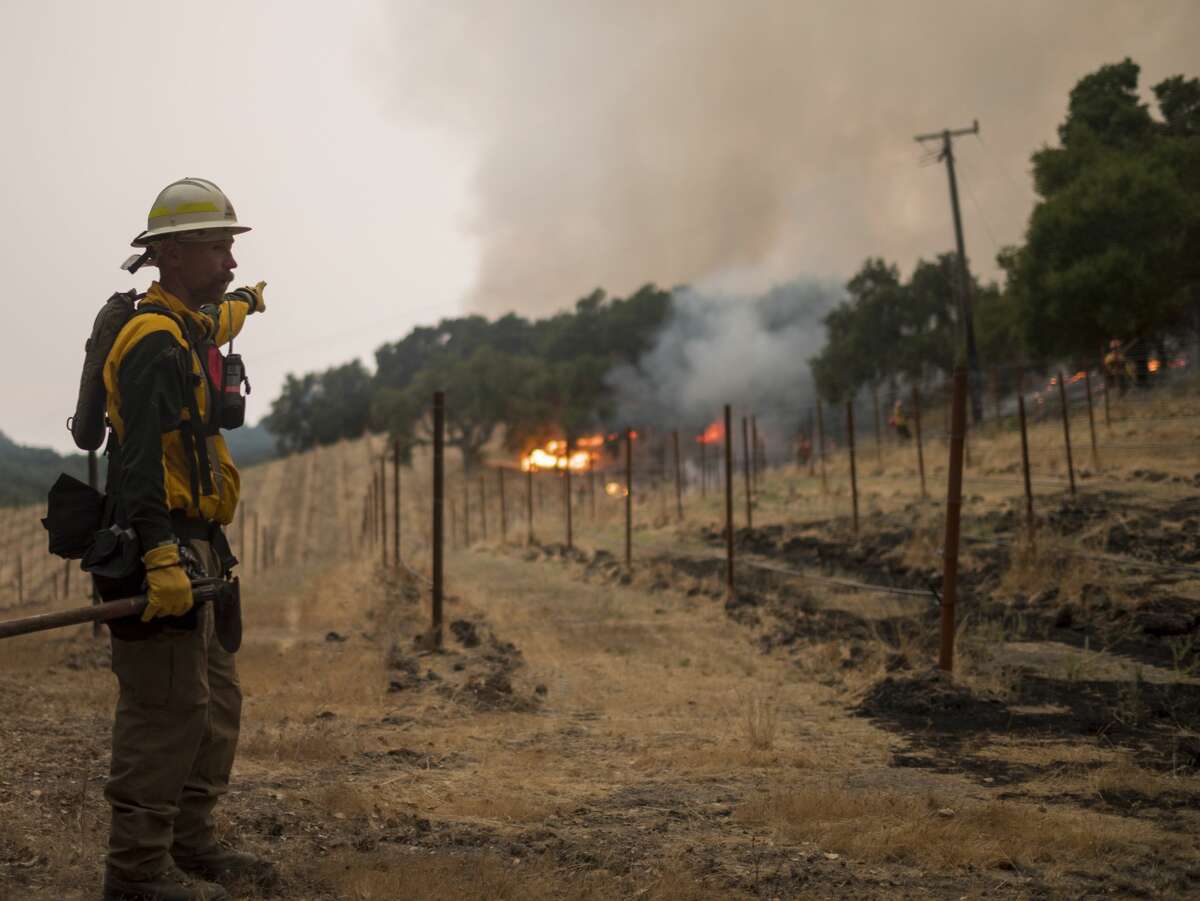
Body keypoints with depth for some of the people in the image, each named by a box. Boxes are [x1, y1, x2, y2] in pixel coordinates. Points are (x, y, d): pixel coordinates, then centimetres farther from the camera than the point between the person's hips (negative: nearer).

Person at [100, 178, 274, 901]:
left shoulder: (195, 325, 16)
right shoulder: (155, 339, -15)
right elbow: (140, 457, -25)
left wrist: (249, 301, 66)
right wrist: (161, 557, -34)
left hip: (194, 550, 10)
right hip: (165, 548, -10)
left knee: (217, 705, 13)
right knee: (169, 710, -8)